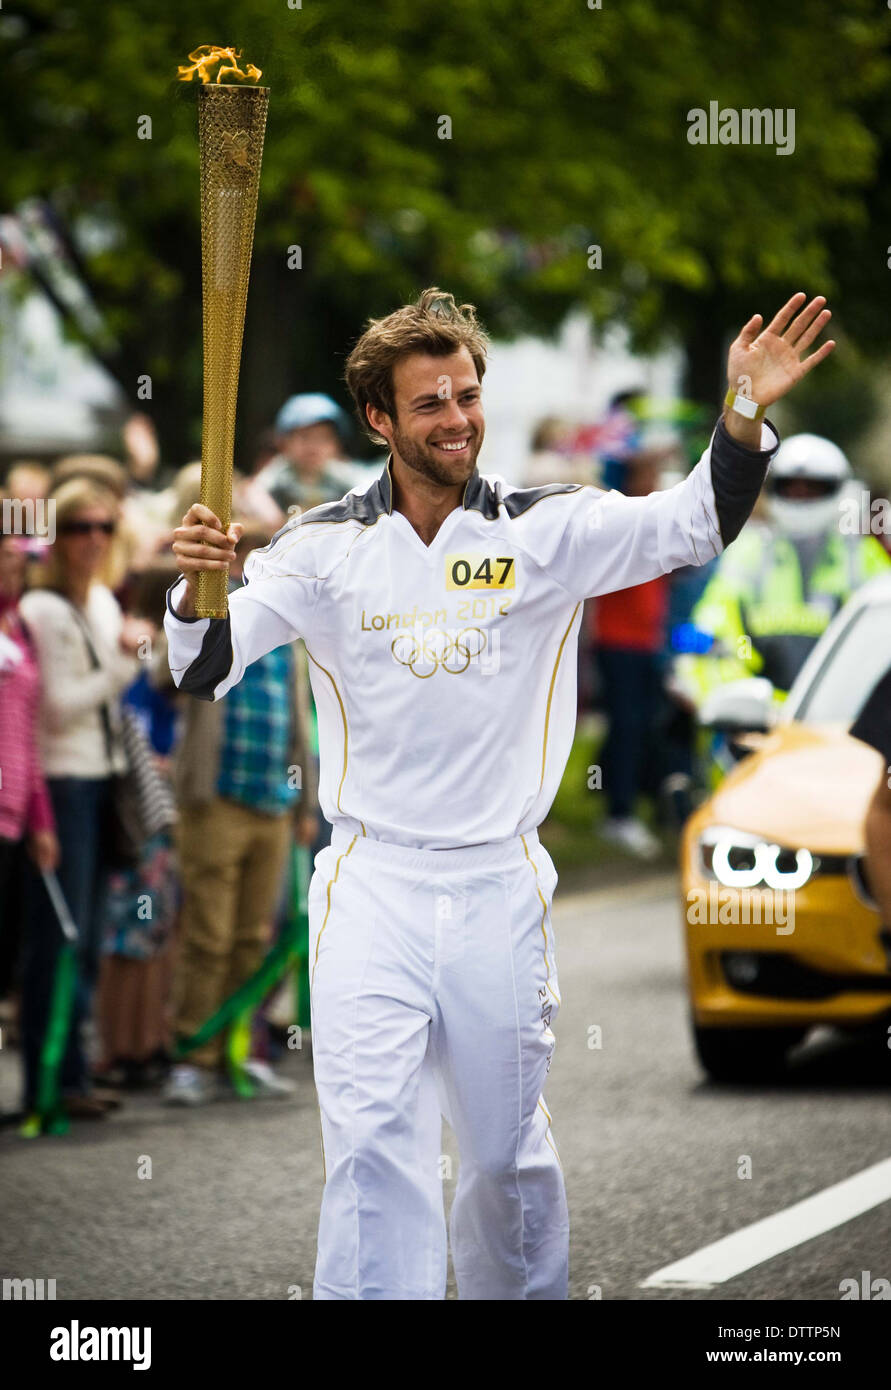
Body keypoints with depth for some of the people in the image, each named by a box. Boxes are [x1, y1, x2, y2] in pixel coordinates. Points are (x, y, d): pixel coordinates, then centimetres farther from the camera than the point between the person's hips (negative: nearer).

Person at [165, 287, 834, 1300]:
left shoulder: (550, 530, 1)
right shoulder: (325, 548, 1)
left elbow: (693, 524, -10)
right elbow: (206, 669, -4)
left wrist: (743, 418, -28)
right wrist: (197, 587, -27)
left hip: (500, 887, 1)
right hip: (372, 884, -1)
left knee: (508, 1156, 10)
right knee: (372, 1145, -10)